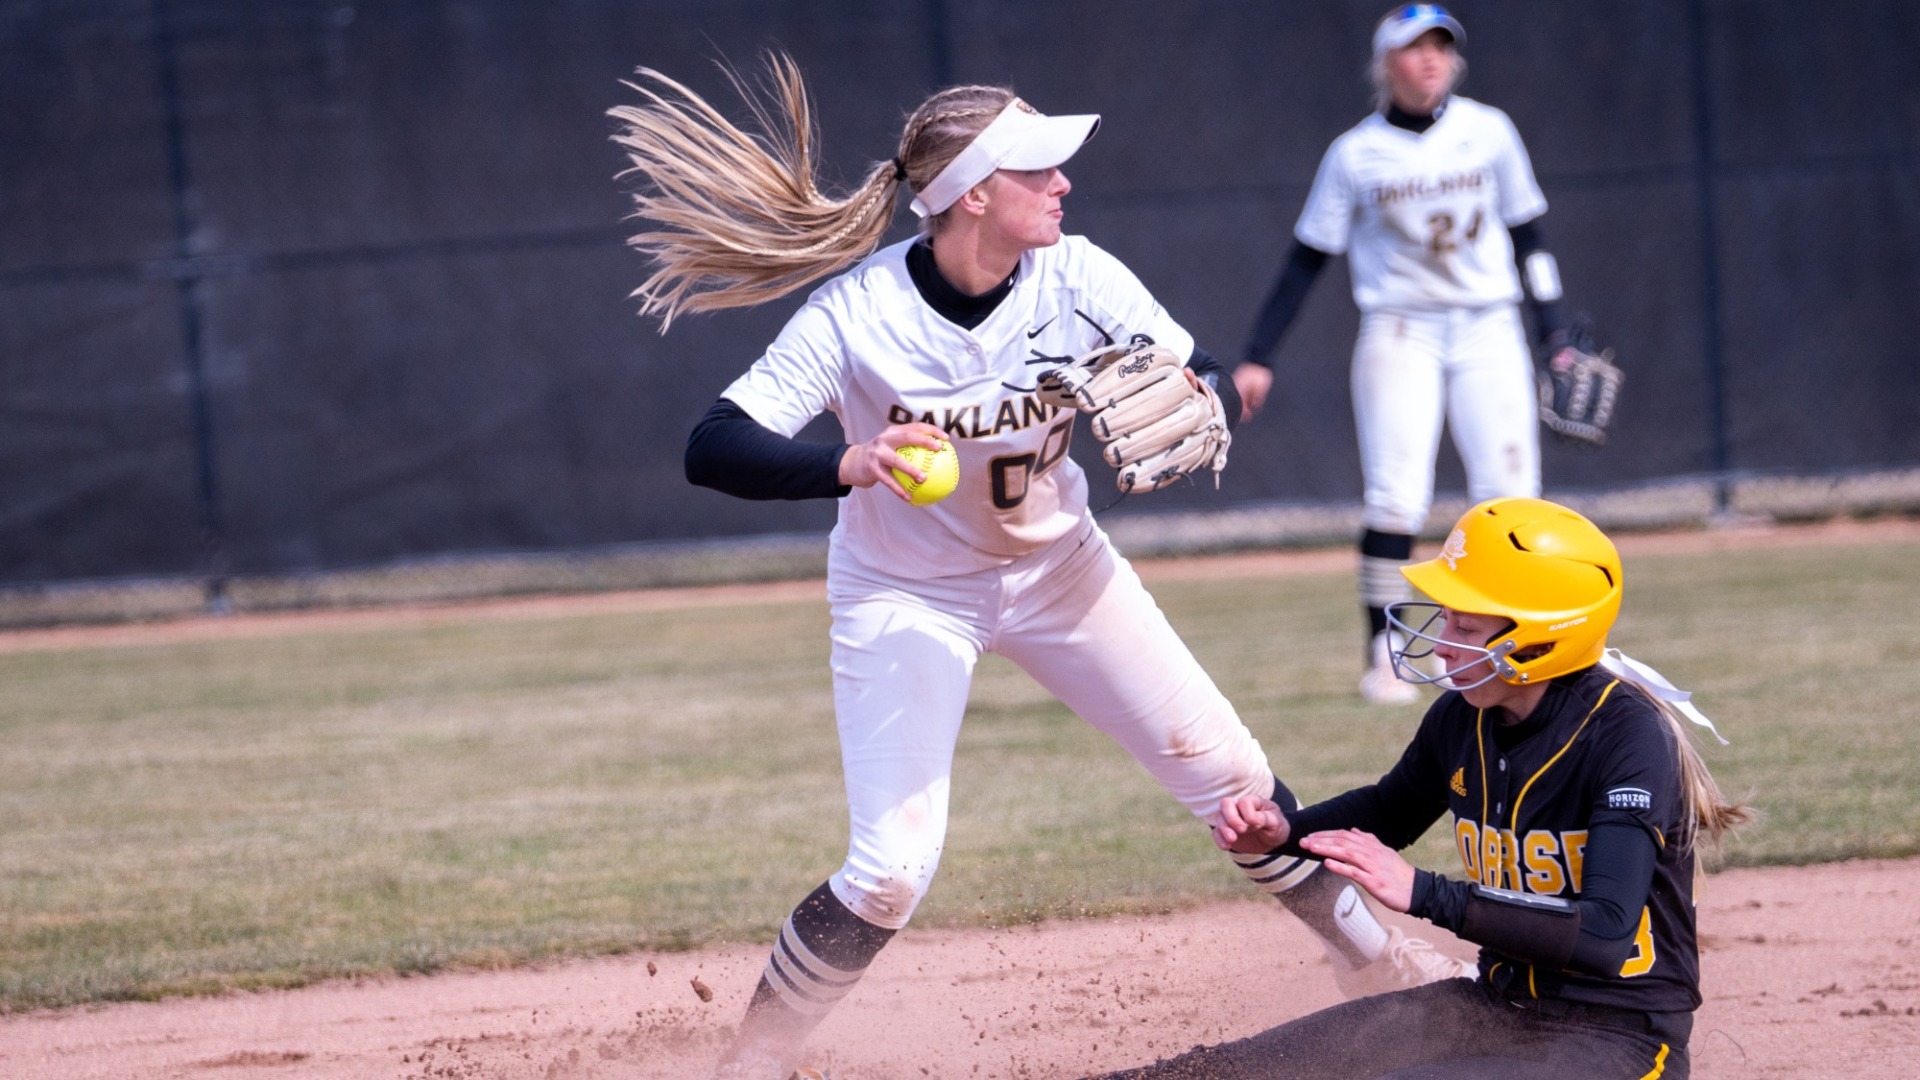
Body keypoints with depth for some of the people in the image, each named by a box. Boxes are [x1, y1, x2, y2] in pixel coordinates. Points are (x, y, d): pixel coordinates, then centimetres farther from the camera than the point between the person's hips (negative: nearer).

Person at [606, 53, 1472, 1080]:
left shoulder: (1075, 278, -17)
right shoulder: (856, 314, -26)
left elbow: (1210, 378, -12)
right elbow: (711, 450, -31)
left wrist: (1193, 401, -38)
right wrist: (850, 466, -49)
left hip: (1054, 565, 4)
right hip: (906, 597, -4)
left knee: (1226, 770, 1)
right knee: (891, 872, -14)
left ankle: (1376, 954, 22)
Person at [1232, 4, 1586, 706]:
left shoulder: (1488, 133, 3)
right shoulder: (1356, 154, -2)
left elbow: (1526, 235, 11)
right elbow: (1307, 258, 3)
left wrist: (1555, 333, 7)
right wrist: (1256, 357, -1)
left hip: (1489, 330, 2)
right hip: (1399, 332, -2)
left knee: (1510, 497, -6)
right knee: (1395, 499, -13)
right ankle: (1381, 657, -5)